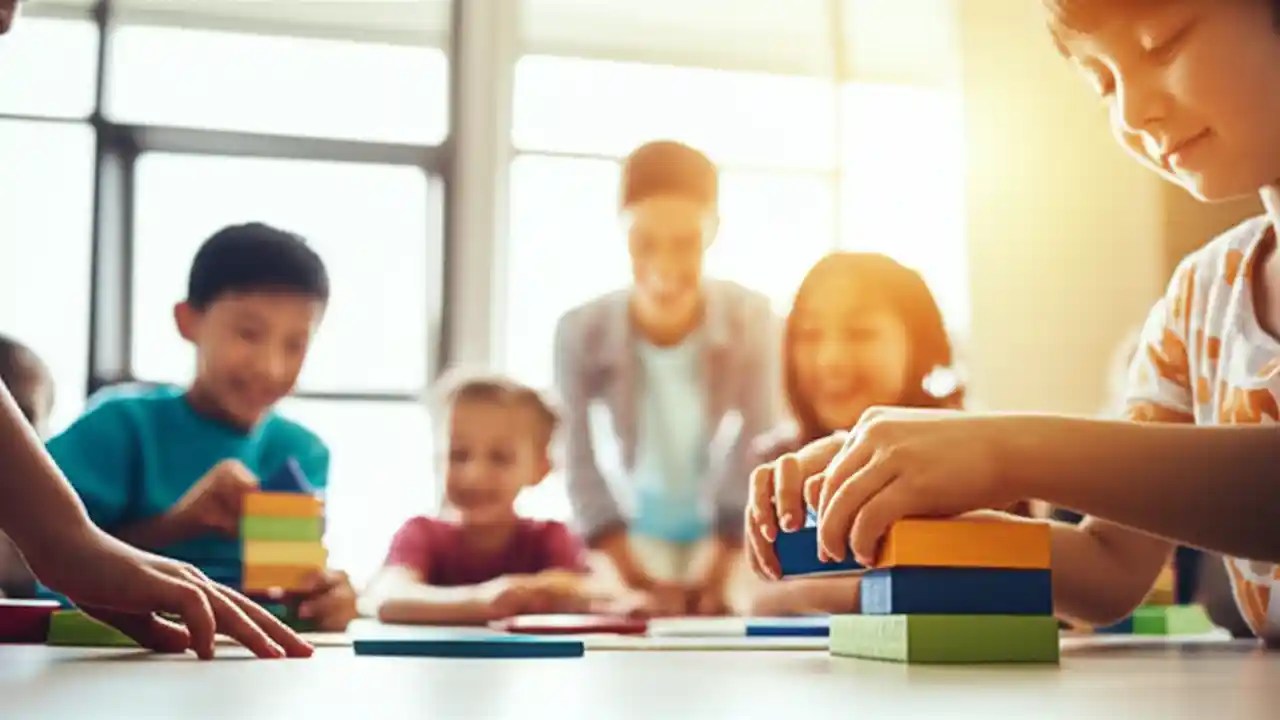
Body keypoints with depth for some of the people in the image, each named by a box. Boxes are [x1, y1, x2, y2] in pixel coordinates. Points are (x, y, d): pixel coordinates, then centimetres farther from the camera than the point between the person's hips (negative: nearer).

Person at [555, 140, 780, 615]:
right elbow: (580, 462, -20)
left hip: (726, 527, 0)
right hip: (637, 530, 0)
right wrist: (635, 576, -24)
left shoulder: (752, 322, -25)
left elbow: (759, 450, -21)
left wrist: (720, 572, -23)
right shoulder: (583, 333, -24)